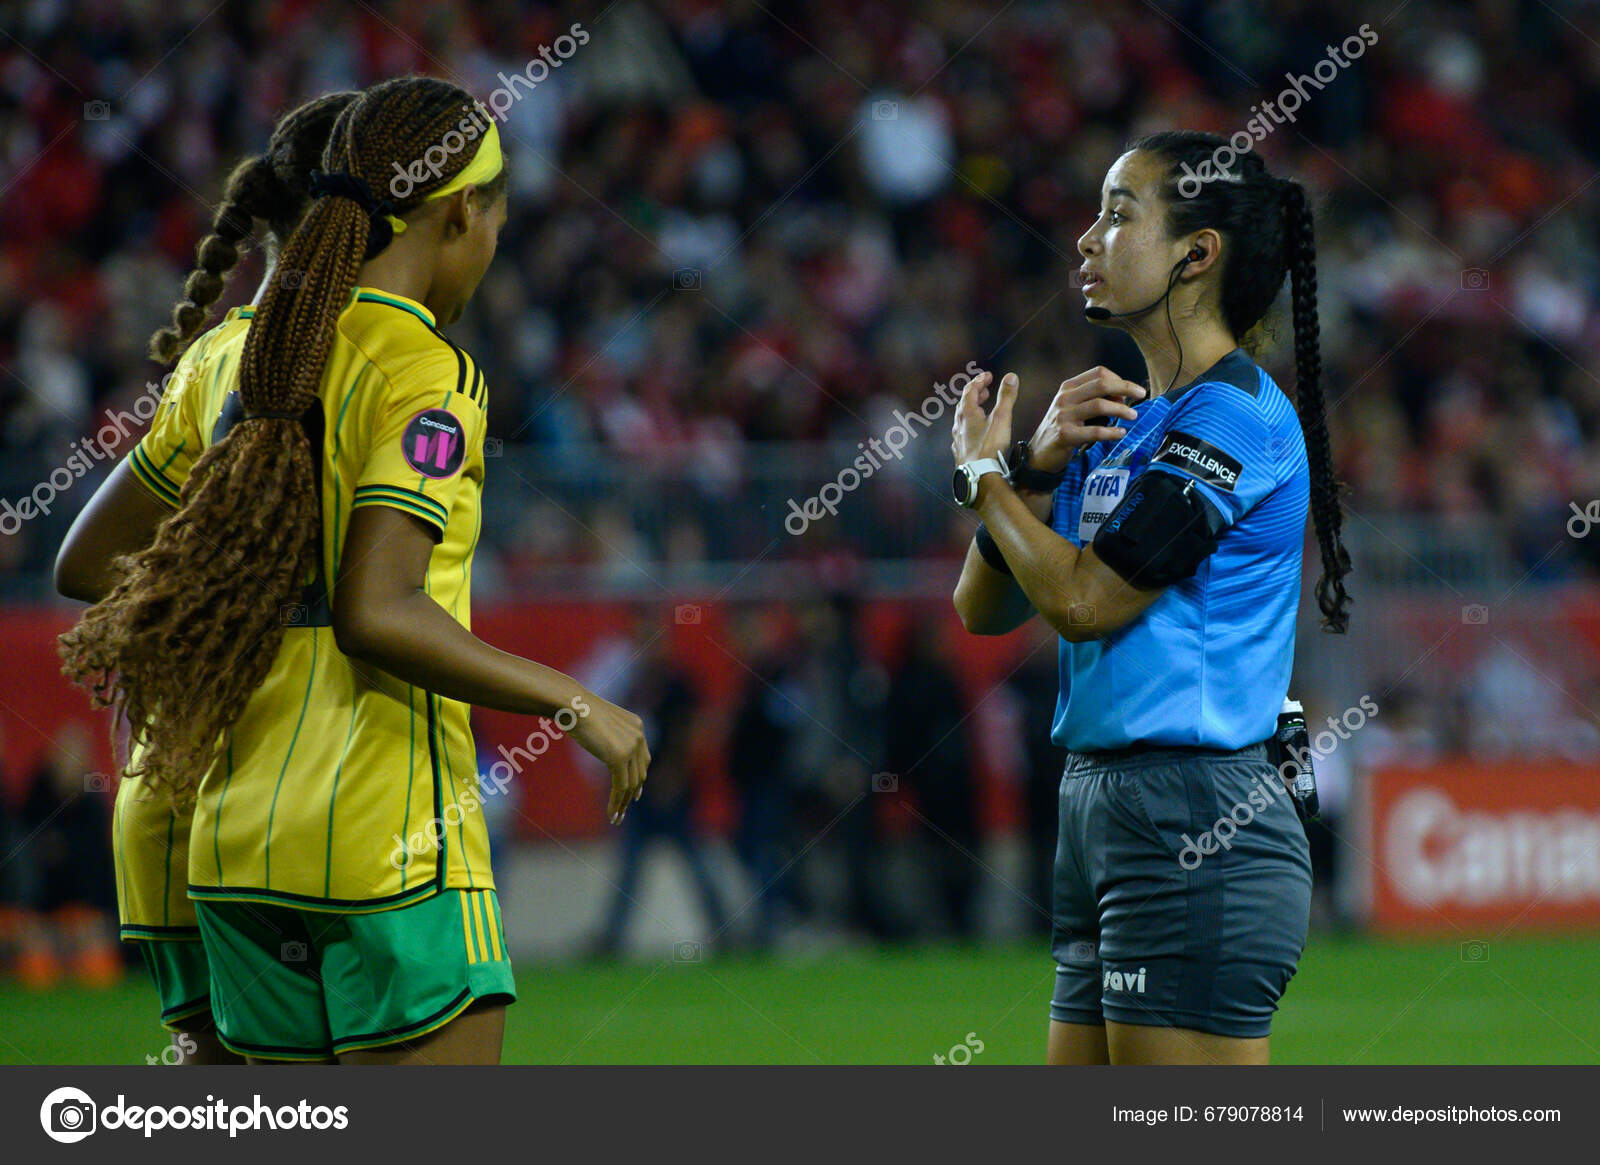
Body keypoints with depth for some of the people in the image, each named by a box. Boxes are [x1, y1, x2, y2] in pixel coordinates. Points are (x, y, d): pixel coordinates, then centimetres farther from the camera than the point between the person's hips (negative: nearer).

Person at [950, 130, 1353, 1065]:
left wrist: (984, 471, 0)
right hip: (1100, 805, 9)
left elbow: (1084, 599, -15)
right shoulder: (1127, 422, 17)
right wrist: (1040, 462, 0)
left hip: (1196, 829, -9)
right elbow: (985, 608, 15)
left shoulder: (1234, 416, -11)